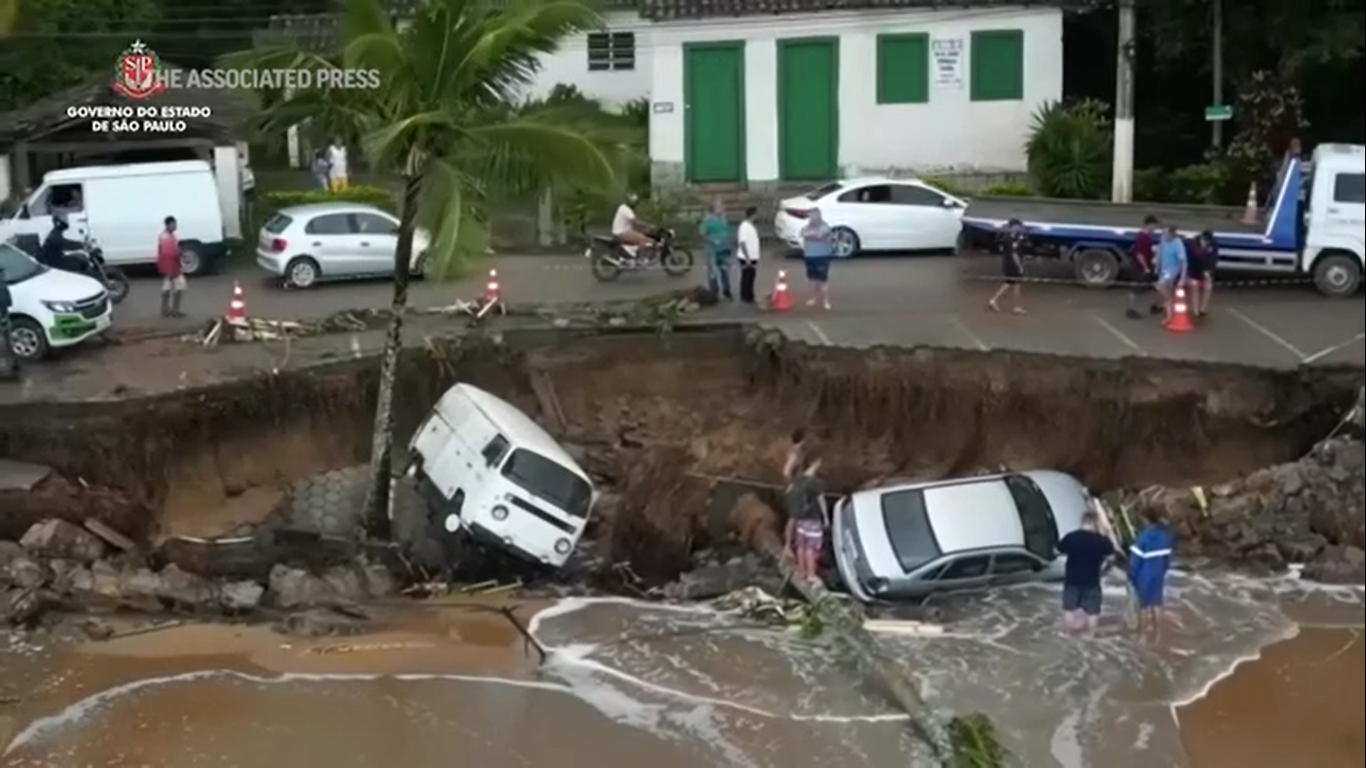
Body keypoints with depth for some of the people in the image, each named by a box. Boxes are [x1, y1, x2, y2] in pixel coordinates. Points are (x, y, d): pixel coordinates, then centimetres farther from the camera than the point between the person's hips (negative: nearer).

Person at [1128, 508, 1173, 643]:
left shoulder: (1144, 536, -23)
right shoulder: (1165, 533, -4)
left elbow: (1136, 558, -18)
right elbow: (1167, 555, 6)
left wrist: (1132, 575, -5)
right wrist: (1163, 570, 18)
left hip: (1144, 576, -5)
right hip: (1159, 574, 5)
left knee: (1144, 605, 8)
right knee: (1157, 604, 16)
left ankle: (1142, 635, 18)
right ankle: (1157, 634, 25)